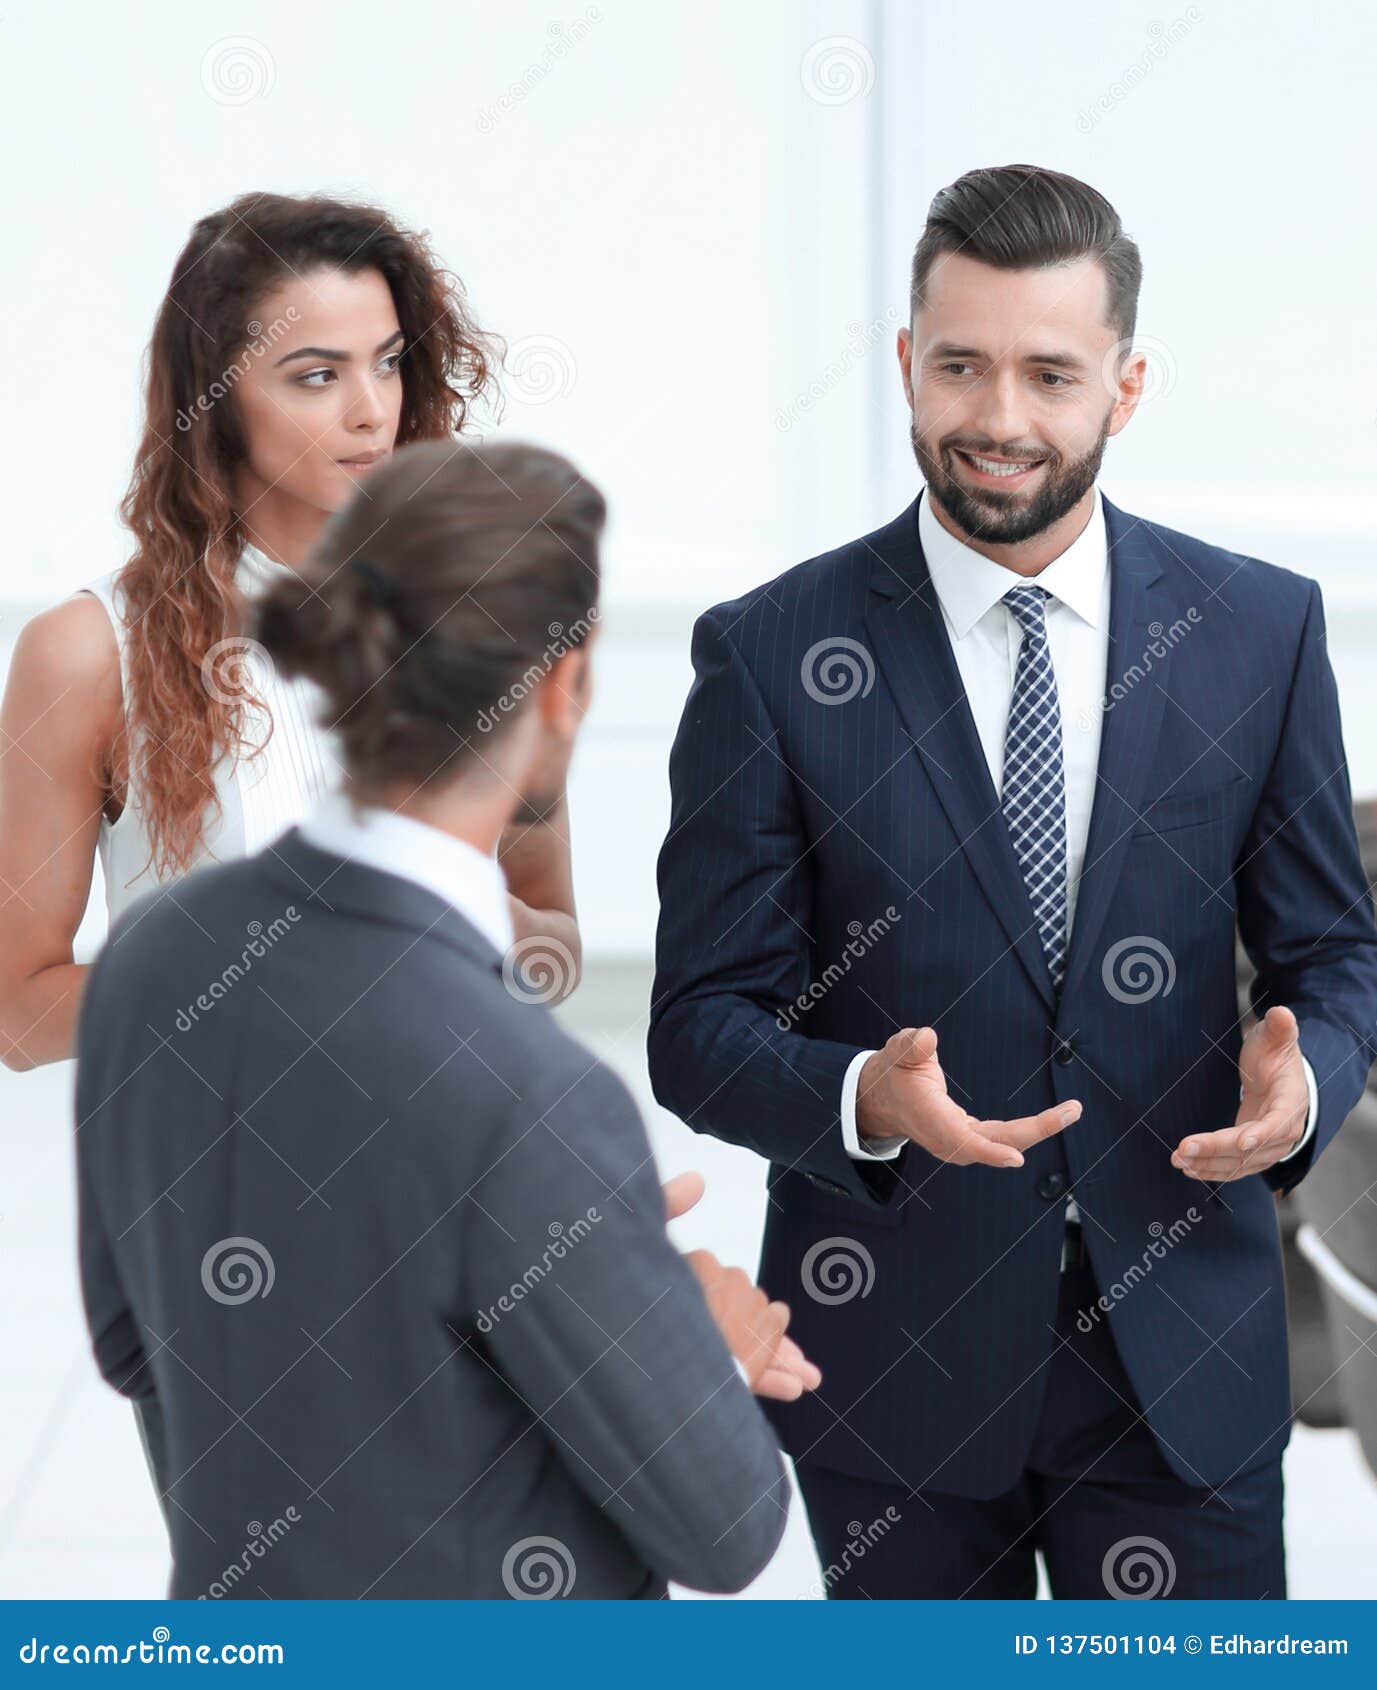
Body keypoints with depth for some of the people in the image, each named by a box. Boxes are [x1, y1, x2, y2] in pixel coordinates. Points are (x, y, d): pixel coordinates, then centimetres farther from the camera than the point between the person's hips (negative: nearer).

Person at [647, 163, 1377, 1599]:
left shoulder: (1260, 629, 1)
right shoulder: (769, 655, -5)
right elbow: (703, 1021, -5)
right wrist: (863, 1099, -25)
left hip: (1181, 1345, 1)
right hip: (895, 1347, -1)